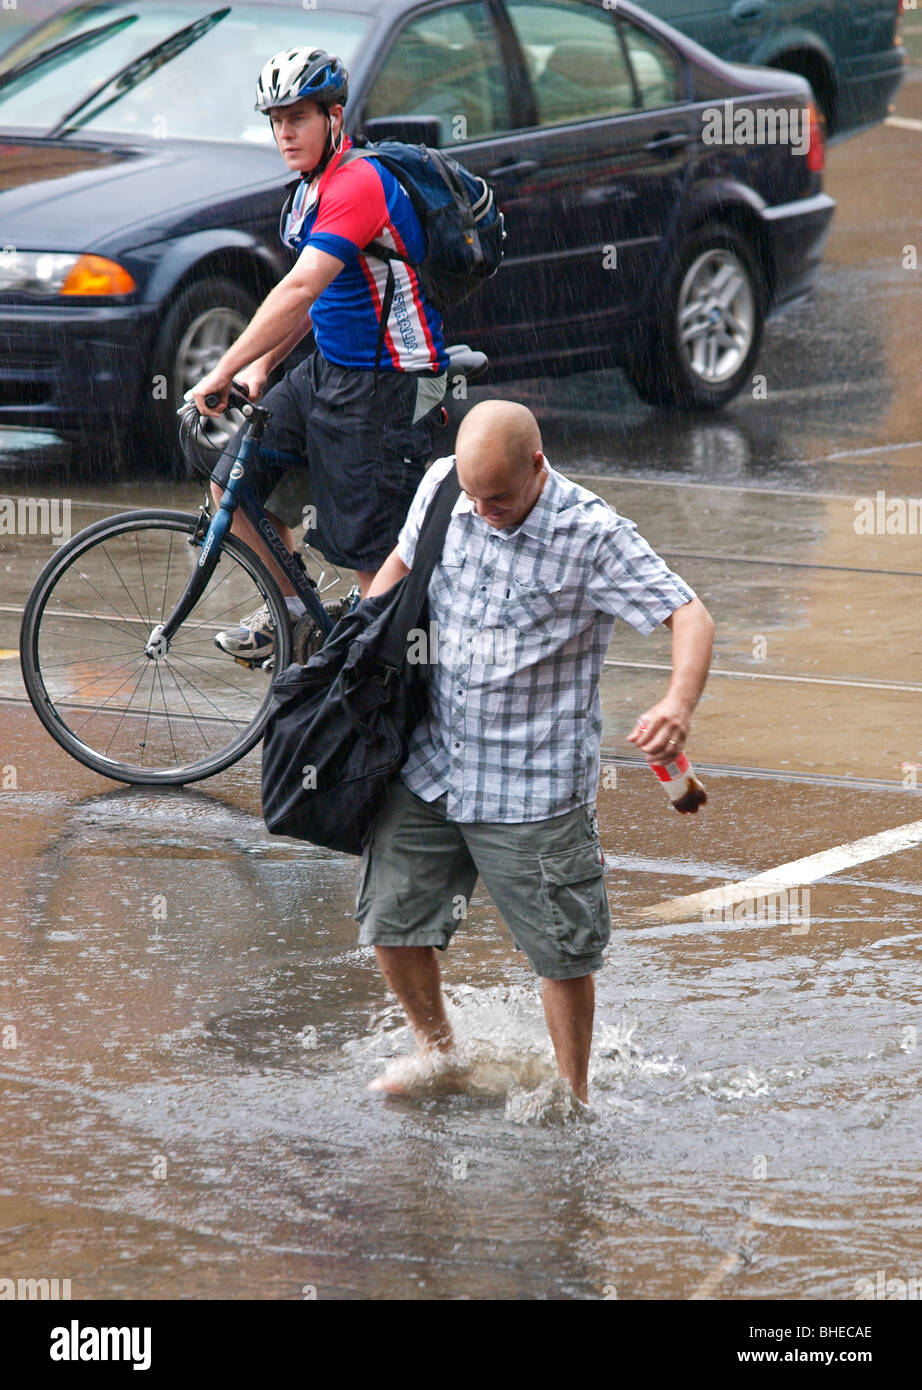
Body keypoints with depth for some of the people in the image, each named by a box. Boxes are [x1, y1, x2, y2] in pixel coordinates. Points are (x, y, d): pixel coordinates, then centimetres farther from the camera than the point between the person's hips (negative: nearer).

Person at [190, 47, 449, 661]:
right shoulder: (317, 185, 10)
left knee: (371, 549, -6)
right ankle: (291, 615, 23)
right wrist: (262, 363, 8)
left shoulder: (358, 183, -22)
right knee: (237, 484, 7)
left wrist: (224, 372, -29)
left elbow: (299, 290, -30)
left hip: (387, 385, -10)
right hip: (328, 369, 10)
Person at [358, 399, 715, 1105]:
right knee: (391, 920, 7)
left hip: (534, 784, -5)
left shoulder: (591, 534, -17)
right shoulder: (442, 486, -2)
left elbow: (690, 614, -21)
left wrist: (679, 704, -39)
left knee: (563, 951, 2)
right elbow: (403, 563, 19)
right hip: (429, 765, 5)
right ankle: (437, 1048, 33)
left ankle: (572, 1095, 22)